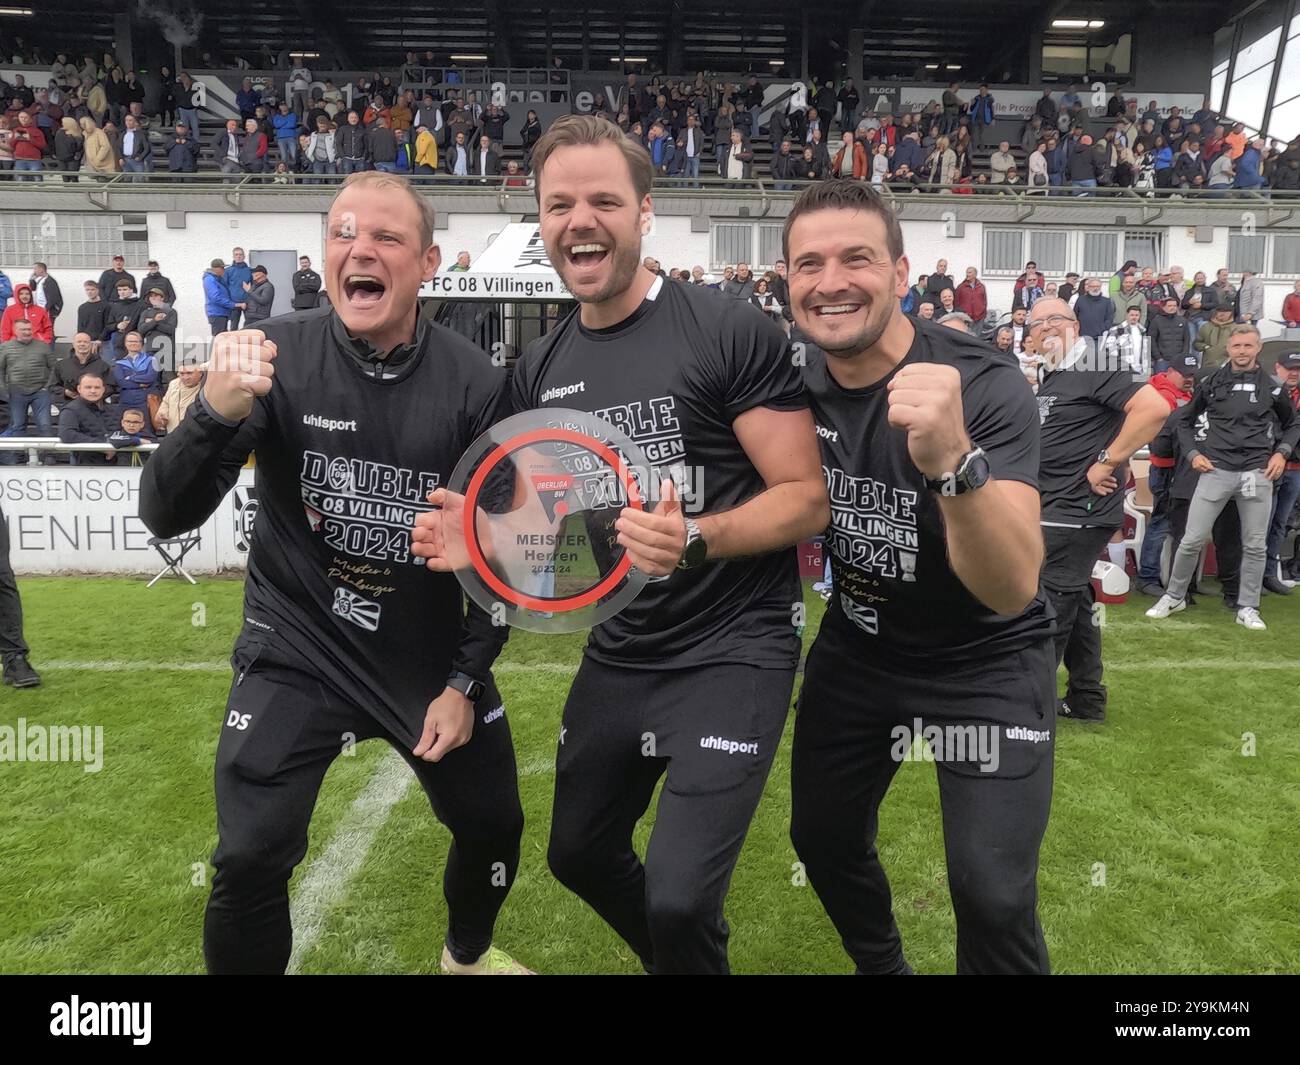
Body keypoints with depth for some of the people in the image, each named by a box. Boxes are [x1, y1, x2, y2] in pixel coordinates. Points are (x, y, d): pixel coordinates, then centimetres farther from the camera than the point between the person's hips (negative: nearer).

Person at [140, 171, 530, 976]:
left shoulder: (475, 383, -12)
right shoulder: (278, 357, -13)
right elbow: (167, 516, -17)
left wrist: (465, 679, -6)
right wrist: (217, 412, -35)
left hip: (433, 654, 2)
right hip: (296, 648, -1)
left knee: (494, 827, 14)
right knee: (250, 862, -8)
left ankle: (468, 954, 48)